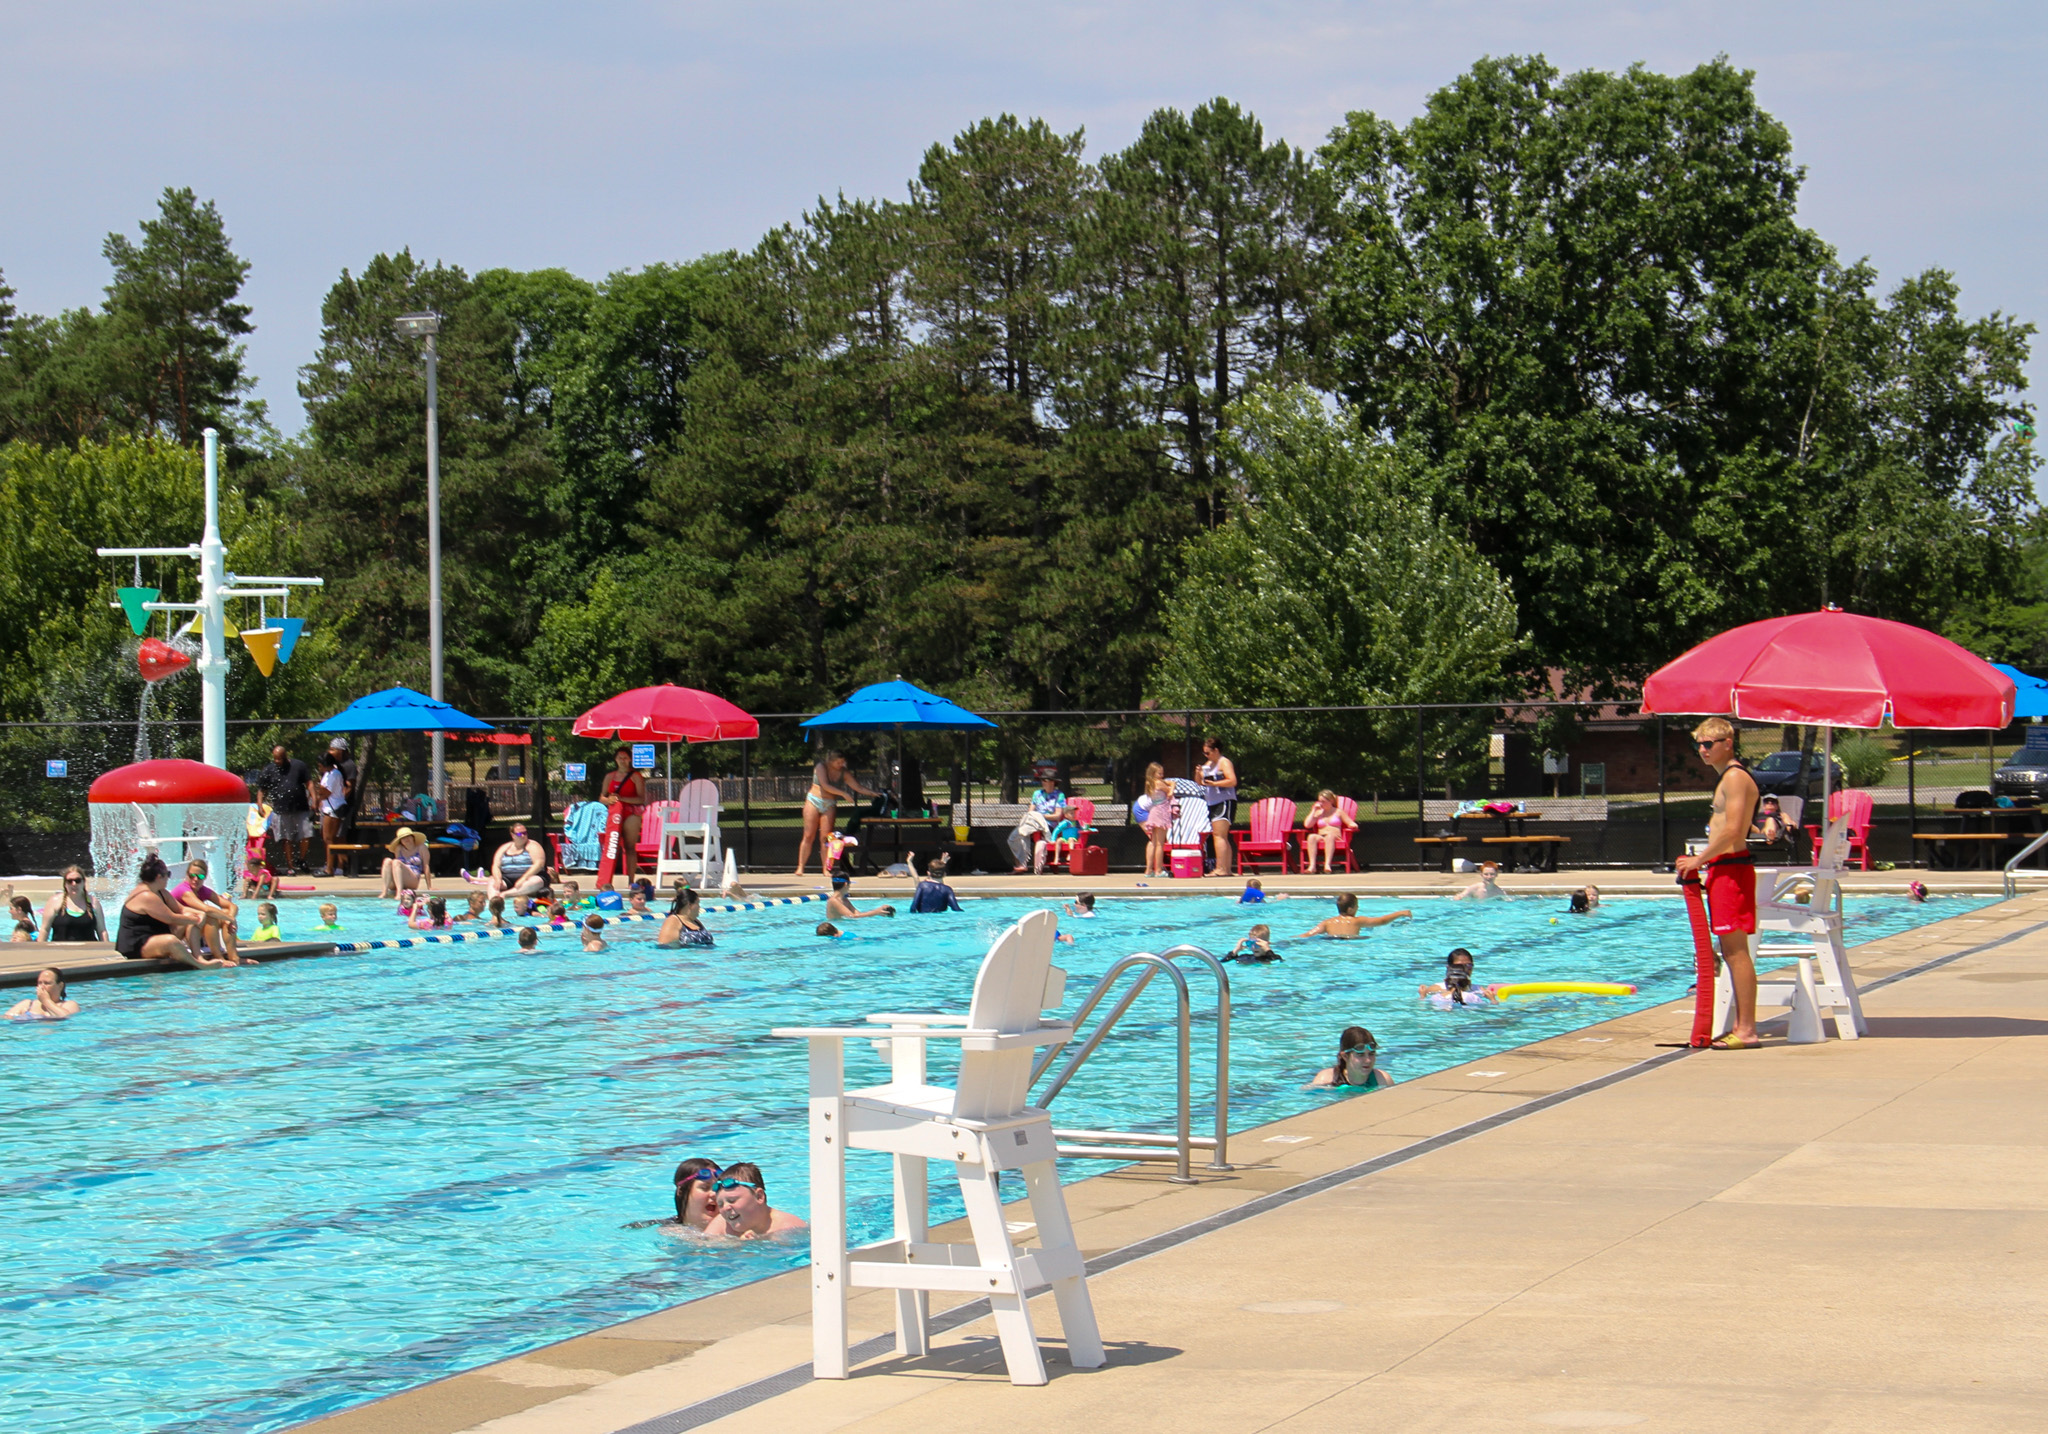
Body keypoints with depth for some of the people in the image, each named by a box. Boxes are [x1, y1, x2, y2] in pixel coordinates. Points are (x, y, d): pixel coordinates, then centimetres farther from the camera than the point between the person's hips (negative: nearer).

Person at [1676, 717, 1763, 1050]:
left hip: (1731, 868, -11)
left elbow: (1732, 831, -21)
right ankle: (1742, 1025, 15)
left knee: (1736, 950, -11)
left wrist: (1698, 861, -15)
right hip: (1722, 869, 11)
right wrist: (1706, 868, 18)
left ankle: (1747, 1030, -12)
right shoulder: (1729, 777, 21)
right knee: (1730, 951, 12)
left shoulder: (1734, 777, -12)